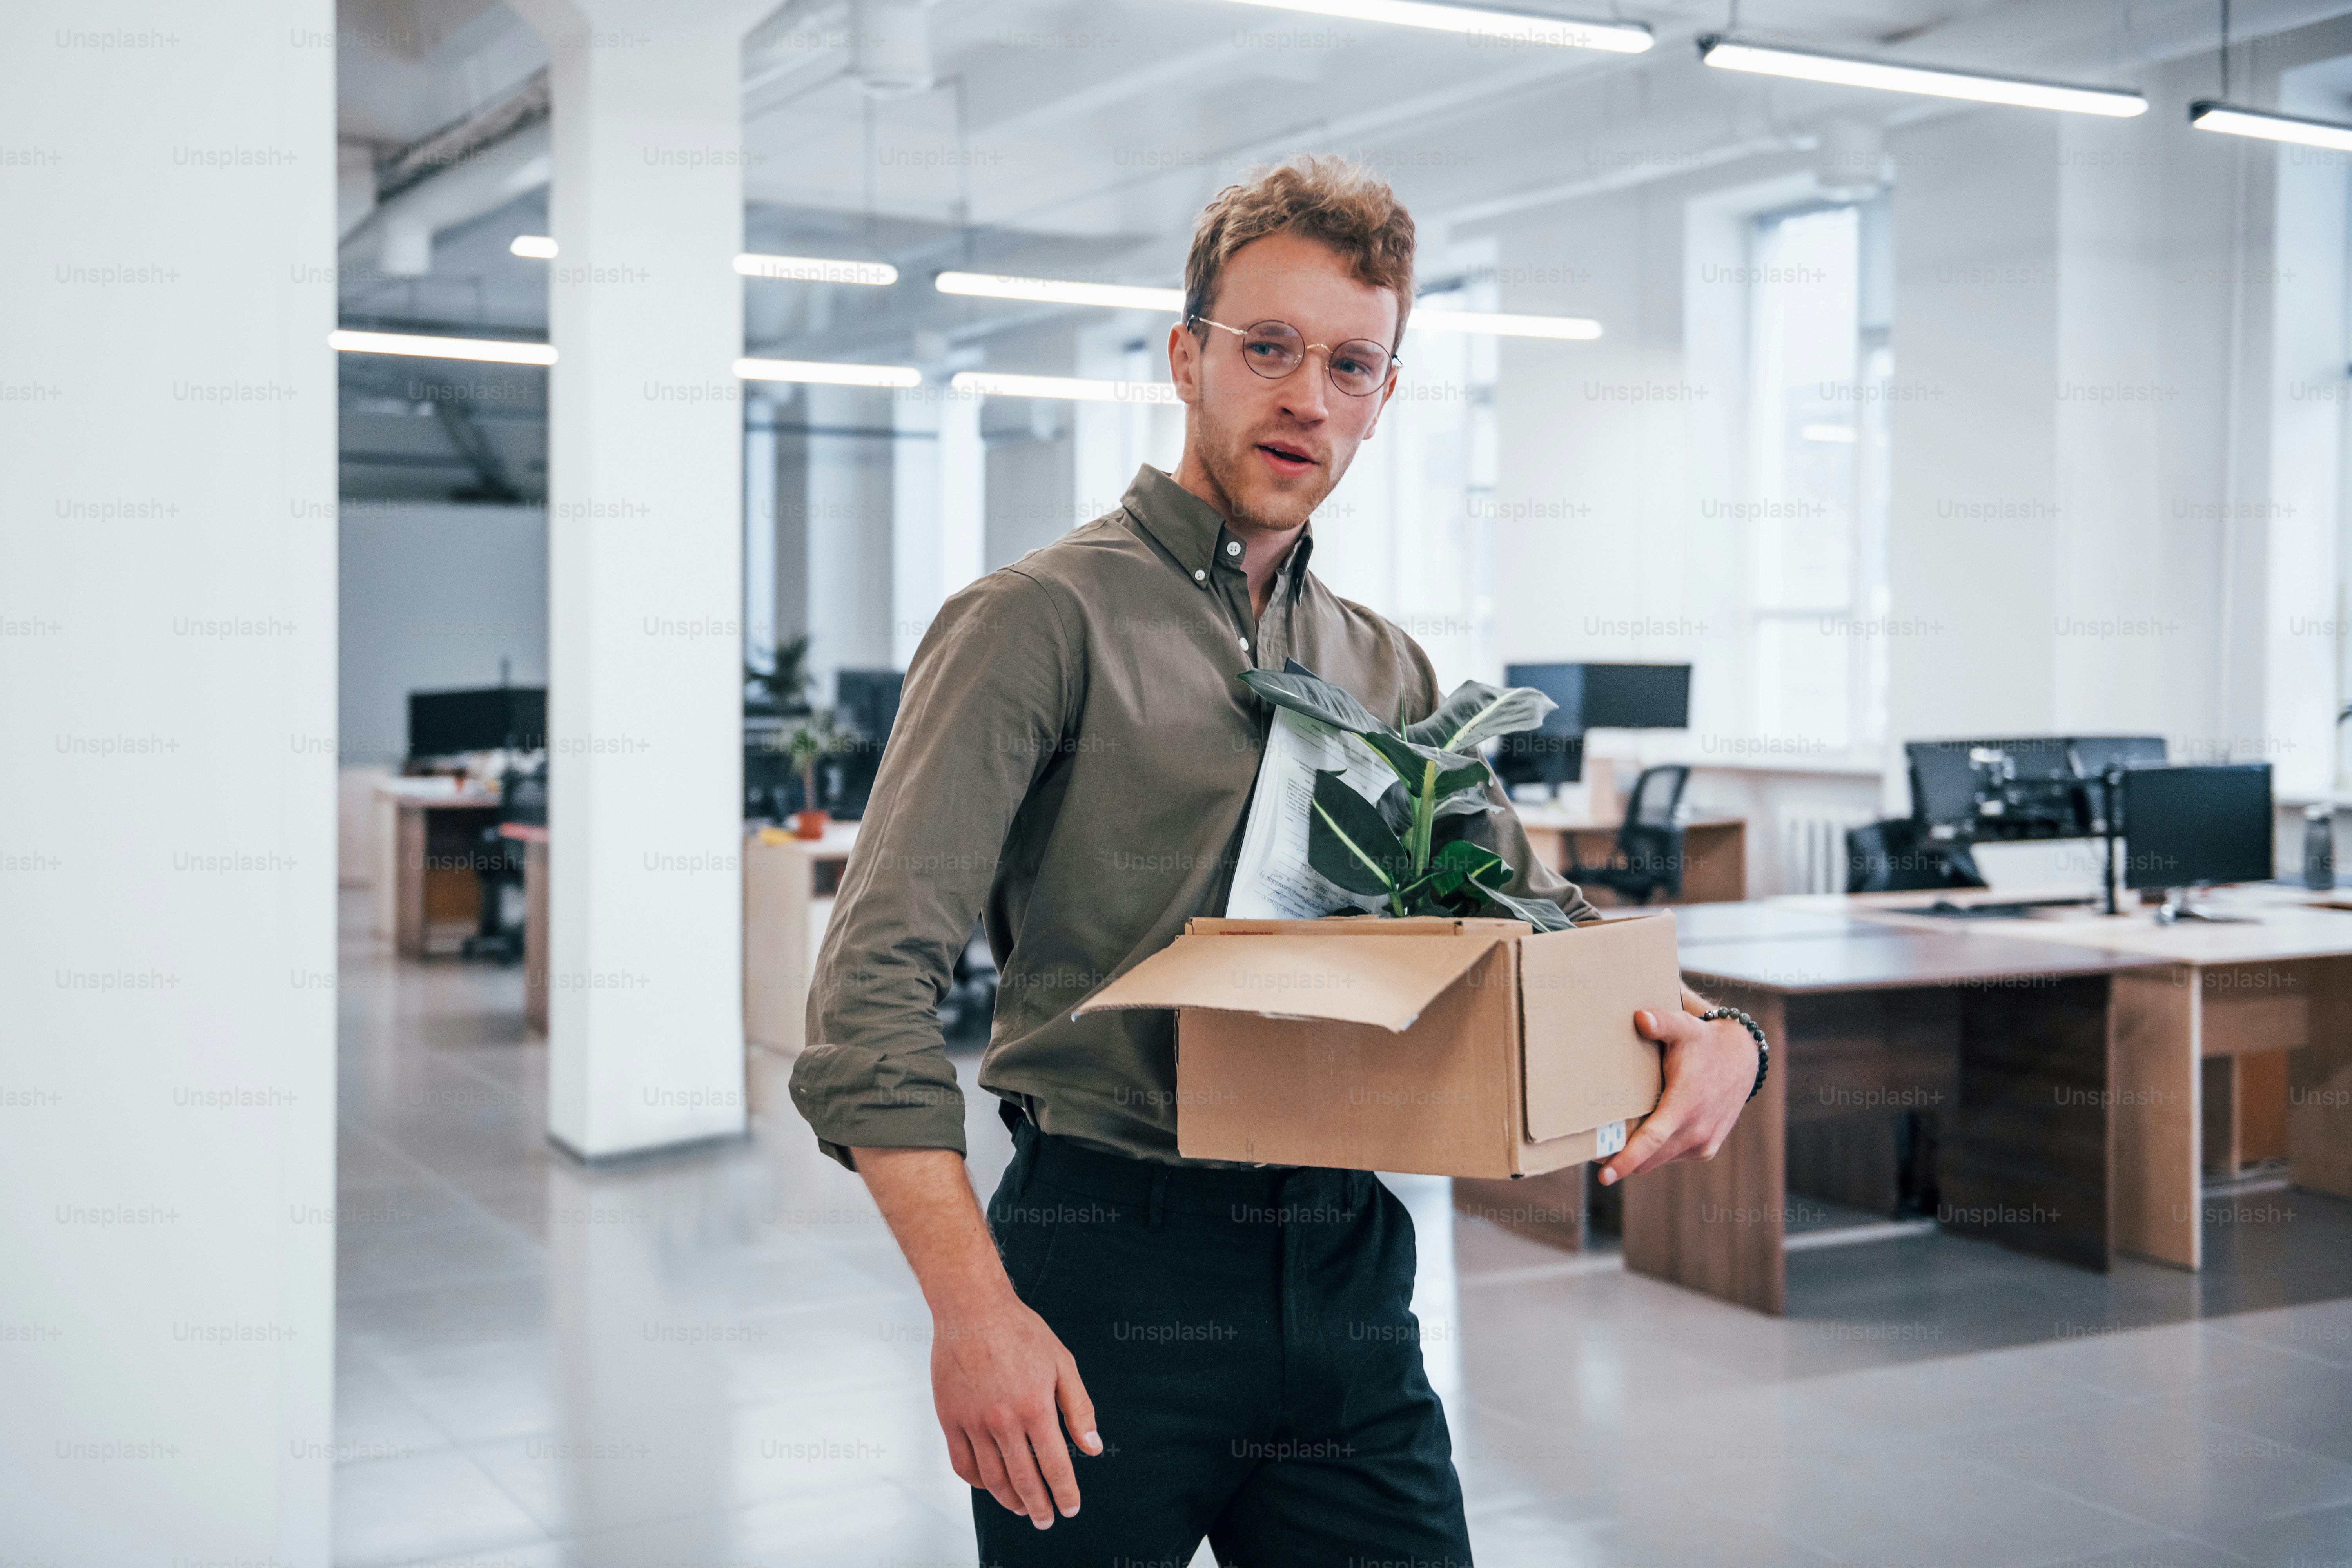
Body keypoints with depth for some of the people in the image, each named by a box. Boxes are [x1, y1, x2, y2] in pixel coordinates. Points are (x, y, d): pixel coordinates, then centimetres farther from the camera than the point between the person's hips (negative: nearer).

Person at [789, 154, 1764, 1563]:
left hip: (1349, 1276, 5)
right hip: (1109, 1274, -5)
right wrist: (972, 1305, -25)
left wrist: (1709, 1032, -5)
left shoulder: (1389, 671, 13)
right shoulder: (1047, 619, -7)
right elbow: (876, 986, -15)